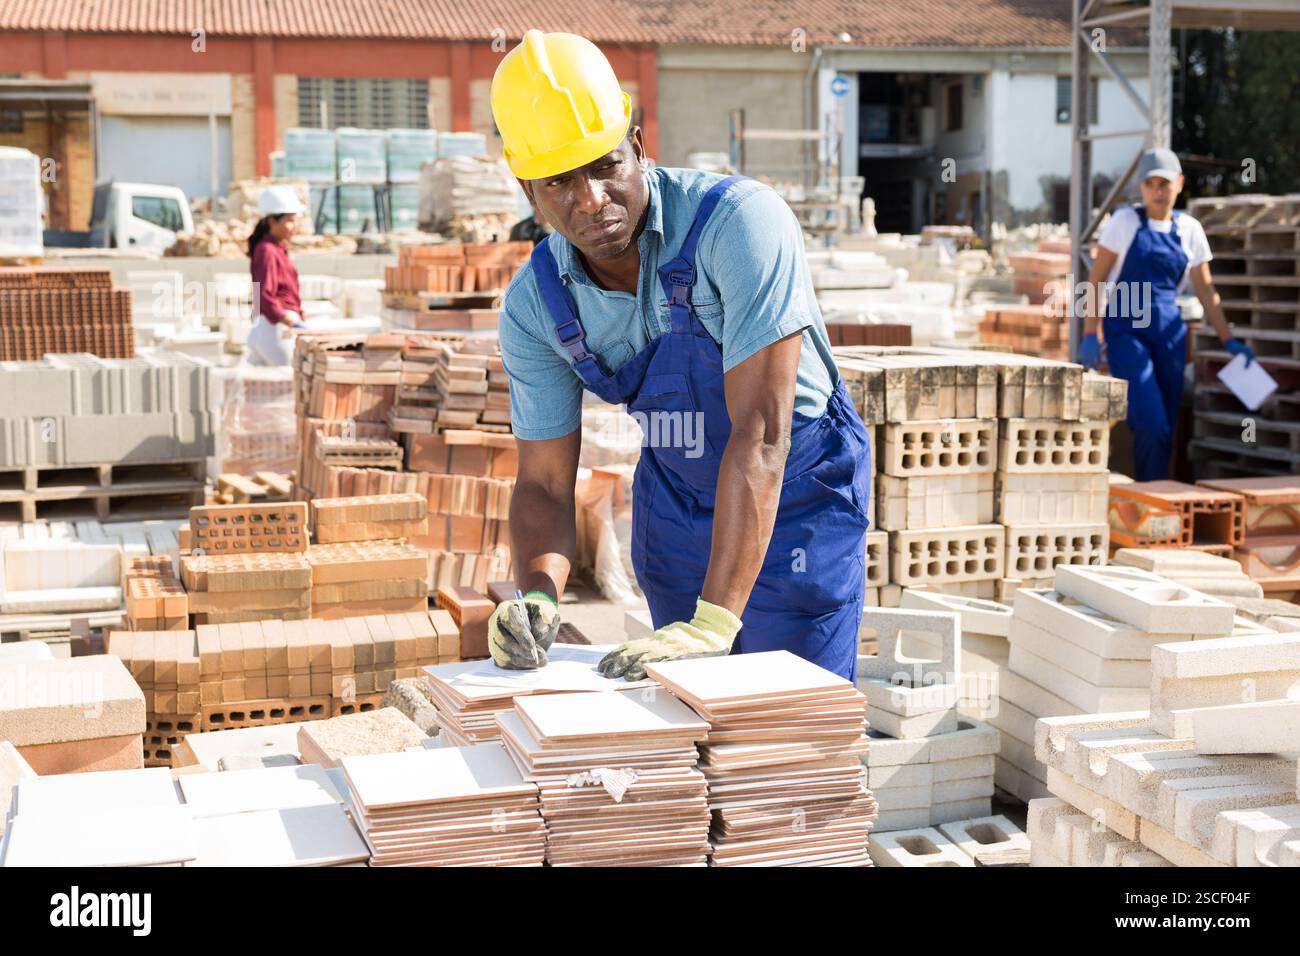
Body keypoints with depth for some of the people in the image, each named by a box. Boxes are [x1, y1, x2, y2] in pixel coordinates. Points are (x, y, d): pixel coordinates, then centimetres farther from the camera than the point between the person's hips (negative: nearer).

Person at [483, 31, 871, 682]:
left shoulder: (739, 221, -30)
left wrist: (714, 622, -40)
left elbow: (762, 432, -35)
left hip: (797, 495, -4)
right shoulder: (534, 304, -13)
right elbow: (545, 482, -7)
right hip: (673, 503, 5)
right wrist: (537, 594, -29)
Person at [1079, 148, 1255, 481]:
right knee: (1152, 425, -16)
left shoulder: (1190, 229, 8)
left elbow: (1206, 291, 14)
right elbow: (1096, 279, -2)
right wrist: (1090, 335, -9)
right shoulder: (1125, 221, -2)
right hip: (1125, 330, -4)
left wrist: (1228, 340, 9)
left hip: (1169, 334, 4)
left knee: (1166, 429, 4)